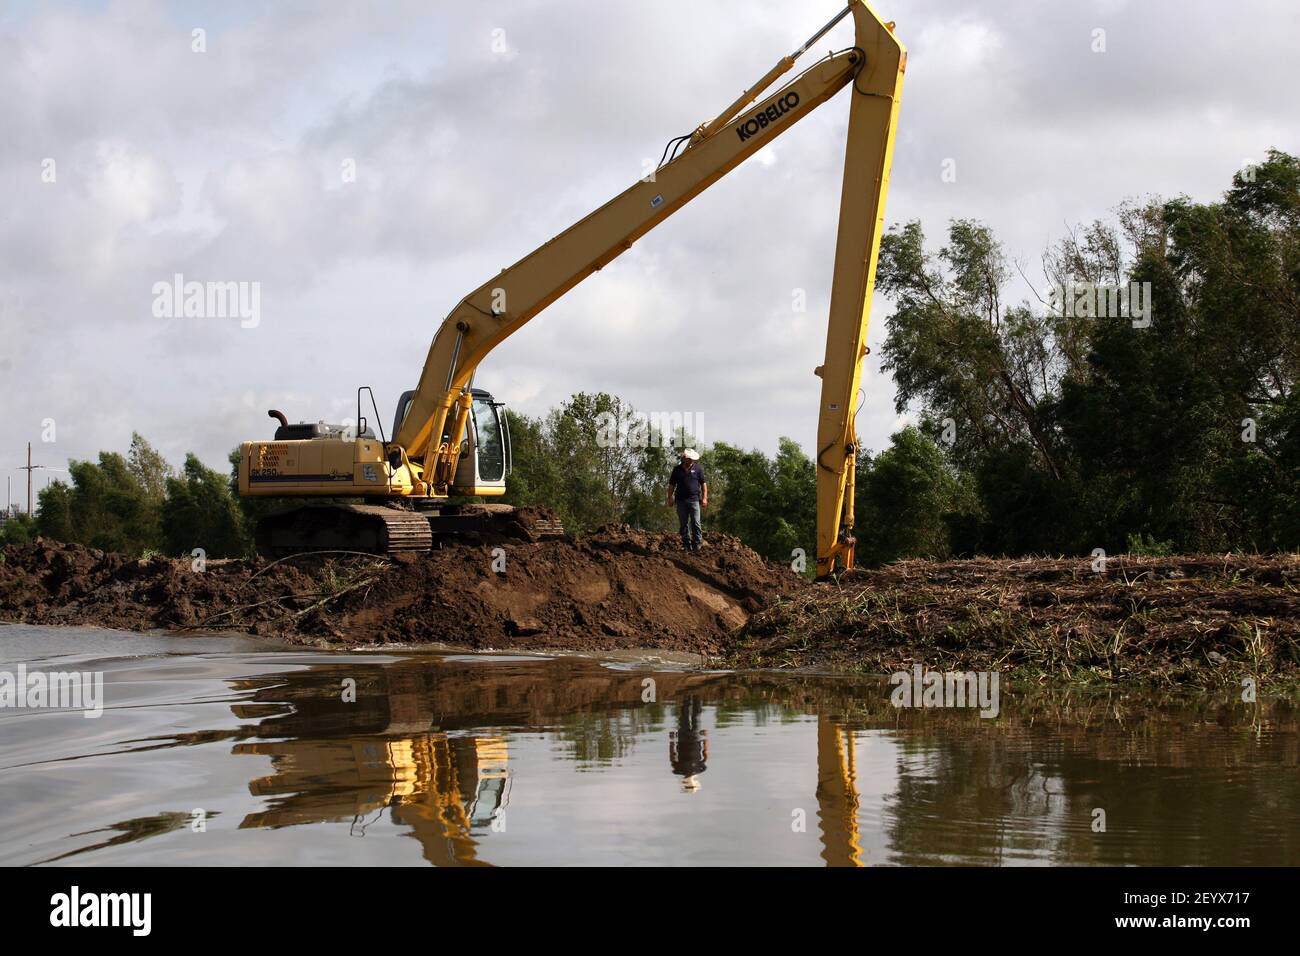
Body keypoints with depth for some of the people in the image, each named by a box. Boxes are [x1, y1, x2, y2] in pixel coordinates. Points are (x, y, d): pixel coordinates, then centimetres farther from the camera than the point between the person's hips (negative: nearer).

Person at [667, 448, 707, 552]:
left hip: (694, 499, -2)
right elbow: (671, 485, 13)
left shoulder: (698, 469, 5)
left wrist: (704, 497, -1)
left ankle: (697, 543, -3)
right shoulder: (677, 470, 9)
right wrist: (670, 498, 6)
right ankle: (687, 544, 12)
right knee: (683, 524, 5)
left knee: (696, 523, -8)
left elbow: (703, 484, 6)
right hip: (681, 500, 2)